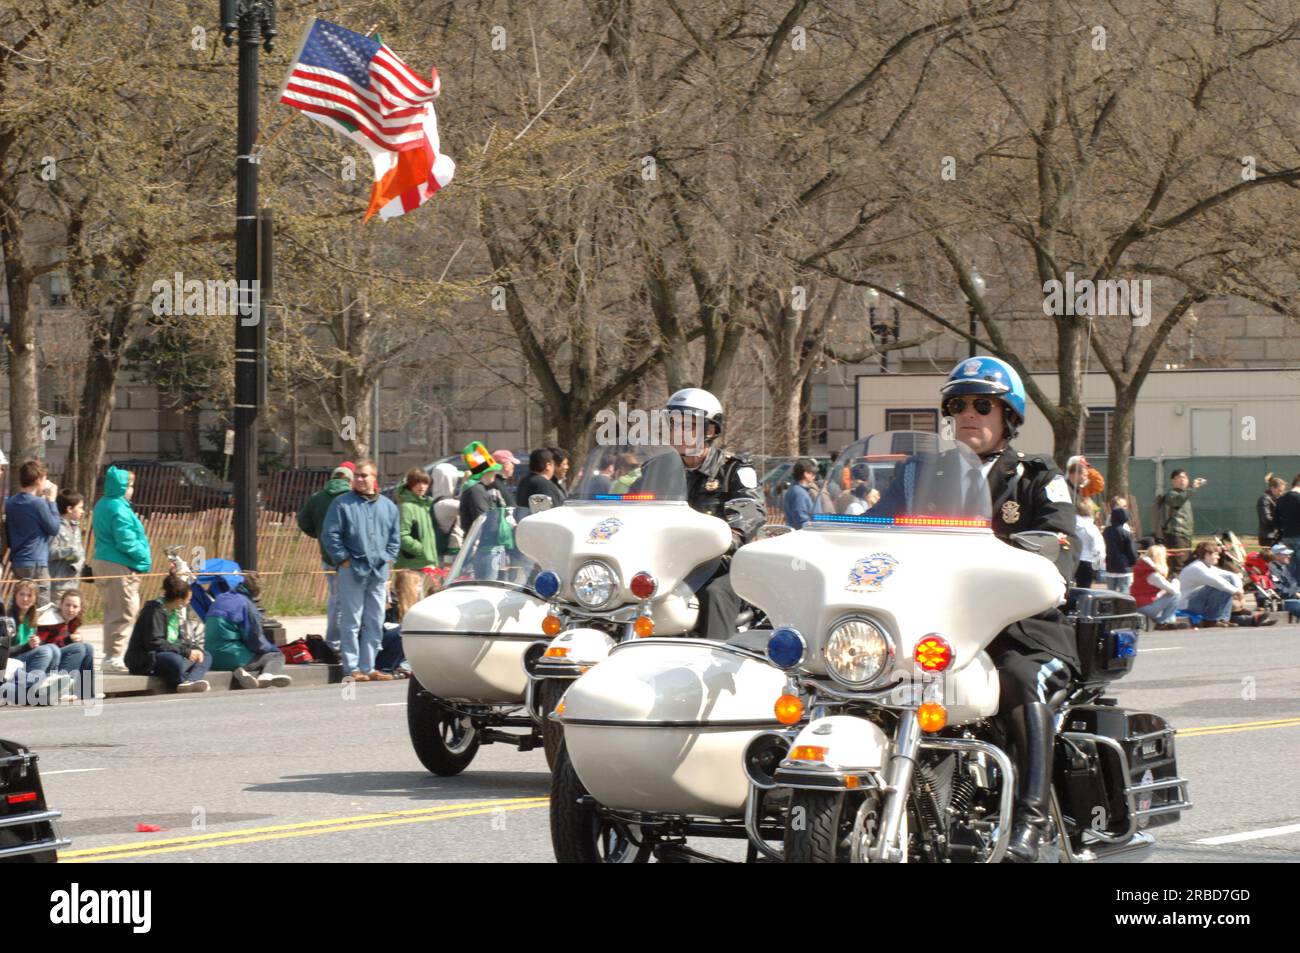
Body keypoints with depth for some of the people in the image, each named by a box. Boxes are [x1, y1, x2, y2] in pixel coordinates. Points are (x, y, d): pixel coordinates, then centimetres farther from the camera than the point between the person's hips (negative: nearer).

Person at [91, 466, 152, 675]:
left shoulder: (102, 505, 15)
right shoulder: (119, 509, -18)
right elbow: (126, 541, -21)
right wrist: (144, 557, -6)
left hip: (103, 562, 11)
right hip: (119, 565, -11)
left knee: (113, 611, 17)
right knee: (124, 613, -7)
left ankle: (110, 656, 22)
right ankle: (113, 657, -8)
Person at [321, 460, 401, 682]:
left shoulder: (388, 506, 13)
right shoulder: (342, 503, 0)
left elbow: (395, 538, 19)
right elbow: (330, 534, -3)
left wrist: (387, 558, 6)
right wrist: (343, 559, -8)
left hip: (379, 572, 5)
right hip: (352, 570, -5)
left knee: (375, 623, 7)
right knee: (351, 622, -4)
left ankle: (368, 667, 14)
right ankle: (352, 668, -2)